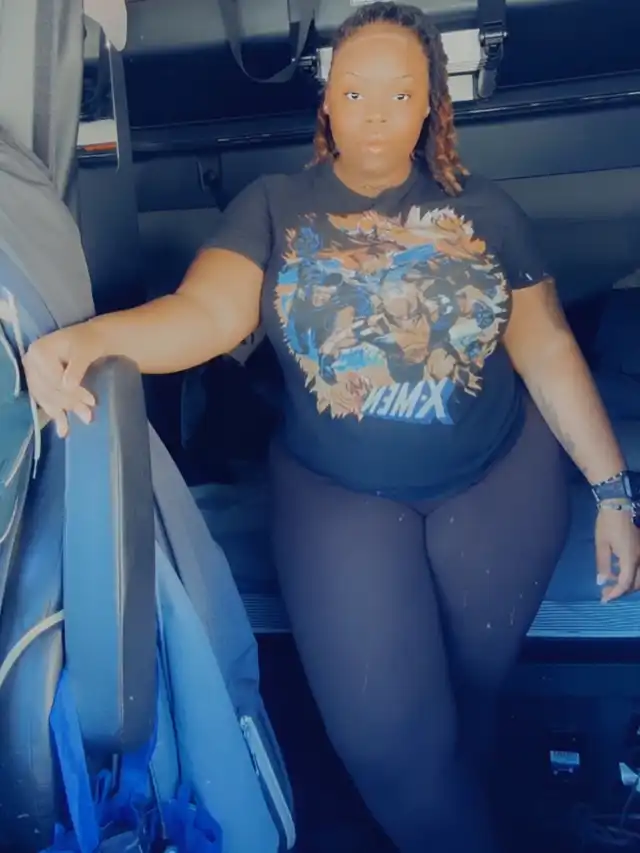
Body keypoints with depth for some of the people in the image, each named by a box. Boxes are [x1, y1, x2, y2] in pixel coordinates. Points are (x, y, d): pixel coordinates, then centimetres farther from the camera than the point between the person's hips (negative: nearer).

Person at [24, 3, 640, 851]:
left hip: (499, 477, 2)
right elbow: (205, 314, -17)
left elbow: (549, 349, 2)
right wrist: (85, 337, -37)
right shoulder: (273, 206, -2)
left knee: (473, 687, 8)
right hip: (338, 491, -1)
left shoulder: (485, 210, 2)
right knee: (383, 733, -6)